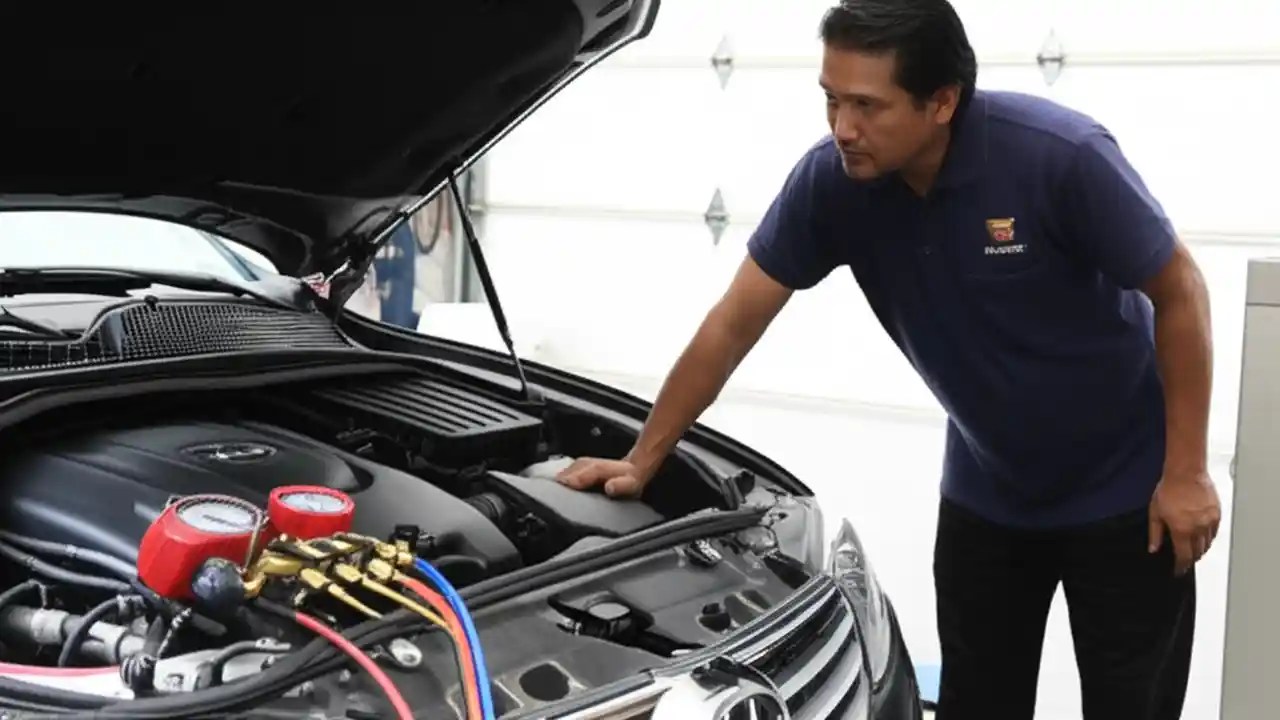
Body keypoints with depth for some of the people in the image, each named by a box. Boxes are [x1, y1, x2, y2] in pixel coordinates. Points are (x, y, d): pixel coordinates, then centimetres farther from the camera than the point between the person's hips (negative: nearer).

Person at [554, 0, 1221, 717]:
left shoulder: (1061, 156, -26)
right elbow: (734, 323, -7)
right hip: (985, 491, 4)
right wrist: (643, 460, -4)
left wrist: (1185, 473, -16)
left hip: (1120, 492, -3)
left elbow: (1181, 291, -15)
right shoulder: (831, 180, -16)